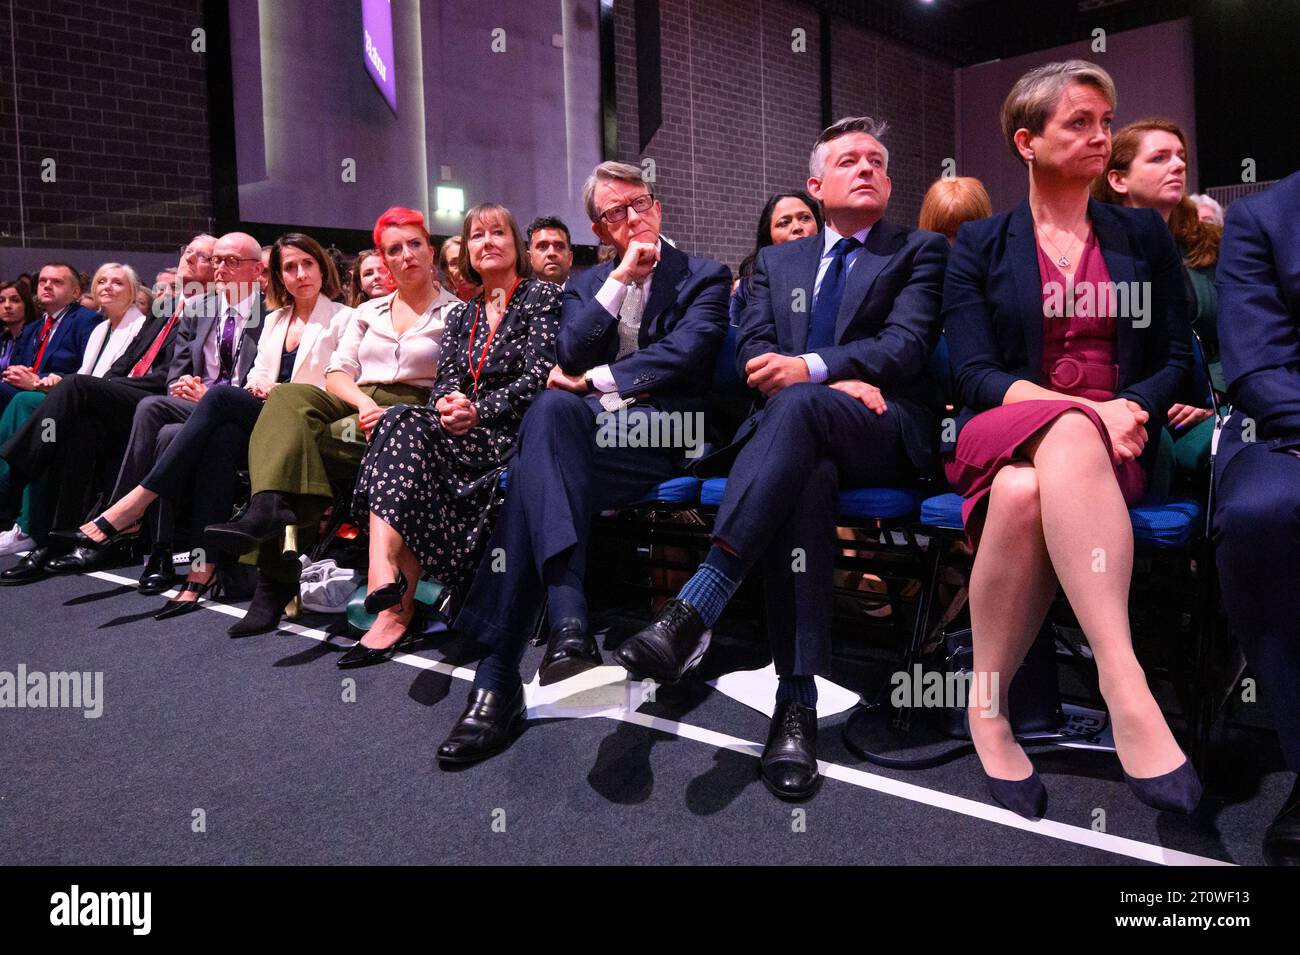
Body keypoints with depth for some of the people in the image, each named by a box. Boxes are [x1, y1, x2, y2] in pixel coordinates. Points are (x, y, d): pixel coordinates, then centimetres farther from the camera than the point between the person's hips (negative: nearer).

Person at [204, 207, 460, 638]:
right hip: (356, 407, 4)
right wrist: (365, 402, -11)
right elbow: (337, 373, 13)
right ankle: (269, 509, -44)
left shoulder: (455, 313, 9)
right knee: (287, 398, -28)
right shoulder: (368, 312, 24)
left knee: (301, 440, -28)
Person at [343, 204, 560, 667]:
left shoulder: (541, 296, 5)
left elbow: (537, 377, -7)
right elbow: (444, 381, 13)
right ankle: (385, 576, -38)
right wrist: (446, 406, -11)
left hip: (513, 433, -5)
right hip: (463, 432, 5)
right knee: (401, 422, -27)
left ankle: (398, 604, -32)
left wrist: (479, 410, -17)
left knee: (404, 428, -28)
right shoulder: (462, 315, 23)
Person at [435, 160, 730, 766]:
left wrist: (596, 381, -9)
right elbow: (570, 357, 4)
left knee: (542, 452, -32)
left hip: (661, 430, -4)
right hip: (588, 429, 4)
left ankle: (499, 677, -37)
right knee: (552, 407, -35)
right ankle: (568, 622, -43)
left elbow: (684, 354, -7)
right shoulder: (587, 286, 23)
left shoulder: (704, 277, 11)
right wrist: (620, 280, -1)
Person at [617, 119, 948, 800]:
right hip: (798, 434, 2)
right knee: (806, 475, -37)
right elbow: (753, 351, 10)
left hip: (885, 431, -2)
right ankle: (796, 703, -39)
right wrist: (837, 382, -10)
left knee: (797, 405, -37)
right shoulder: (777, 262, 24)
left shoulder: (921, 252, 15)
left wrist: (808, 372, -19)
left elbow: (906, 346, -2)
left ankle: (696, 606, -47)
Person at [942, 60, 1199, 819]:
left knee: (1025, 491, -37)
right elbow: (975, 374, -2)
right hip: (1005, 432, -1)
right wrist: (1081, 412, -17)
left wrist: (1128, 410, -13)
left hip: (1114, 442, 1)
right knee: (1068, 436, -39)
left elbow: (1177, 358, 10)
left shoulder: (1144, 236, 16)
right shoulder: (980, 244, 10)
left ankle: (989, 707, -35)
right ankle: (1127, 692, -41)